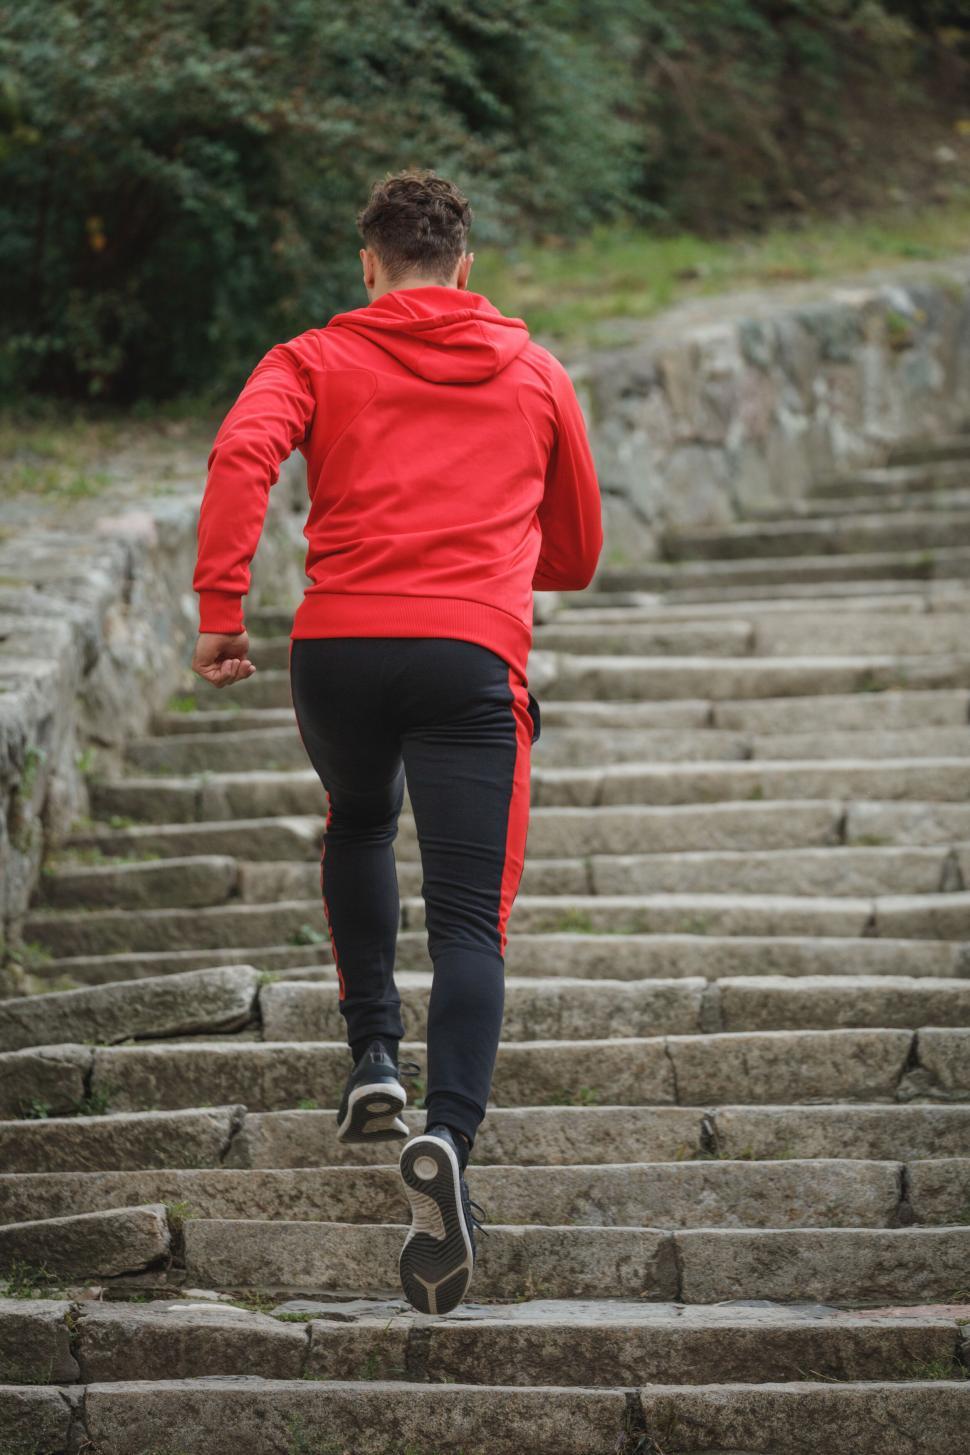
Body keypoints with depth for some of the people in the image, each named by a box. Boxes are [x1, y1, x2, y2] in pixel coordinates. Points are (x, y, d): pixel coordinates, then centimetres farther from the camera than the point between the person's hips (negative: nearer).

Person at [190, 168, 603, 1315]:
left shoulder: (315, 360, 14)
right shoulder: (535, 373, 19)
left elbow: (242, 453, -8)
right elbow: (576, 552, 27)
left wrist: (218, 611, -8)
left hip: (336, 643, 1)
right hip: (473, 654, -1)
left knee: (358, 826, 32)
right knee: (469, 919, -6)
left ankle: (374, 1058, 22)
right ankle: (447, 1138, -29)